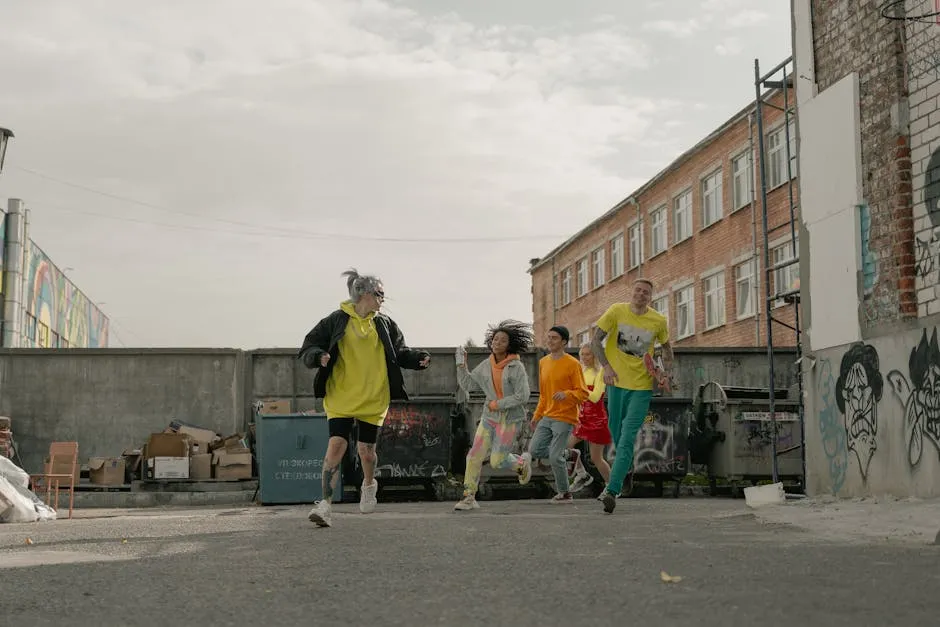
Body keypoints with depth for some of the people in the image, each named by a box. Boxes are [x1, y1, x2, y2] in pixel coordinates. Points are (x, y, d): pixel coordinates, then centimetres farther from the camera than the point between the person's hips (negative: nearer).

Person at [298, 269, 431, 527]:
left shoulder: (385, 324, 7)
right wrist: (319, 357, -24)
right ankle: (326, 504, -13)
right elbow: (307, 349, -2)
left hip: (373, 400, 3)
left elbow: (401, 353, 12)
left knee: (366, 450, 10)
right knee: (336, 445, -15)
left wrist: (419, 358, -8)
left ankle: (369, 485, 42)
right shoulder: (336, 321, -2)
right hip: (340, 398, -2)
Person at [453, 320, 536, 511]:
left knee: (497, 461, -4)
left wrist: (498, 404, -17)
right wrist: (462, 364, -5)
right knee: (475, 455, -4)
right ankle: (469, 497, 4)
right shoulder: (485, 365, 2)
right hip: (489, 417, 5)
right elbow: (466, 384, 6)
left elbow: (522, 397, -18)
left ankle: (522, 463, 29)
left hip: (510, 419, -5)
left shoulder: (516, 367, -15)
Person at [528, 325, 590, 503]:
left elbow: (583, 393, -11)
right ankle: (564, 455, 22)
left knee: (555, 458, -9)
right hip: (547, 417, 7)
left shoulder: (572, 364, -10)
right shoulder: (543, 362, 12)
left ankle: (565, 494, 9)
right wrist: (537, 415, 18)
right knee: (534, 450, -2)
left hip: (565, 418, -7)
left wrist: (566, 394, -29)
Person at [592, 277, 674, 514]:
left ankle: (612, 490, -16)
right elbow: (596, 340, -2)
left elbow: (666, 348, 16)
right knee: (616, 432, 14)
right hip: (617, 381, 2)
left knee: (627, 438, -12)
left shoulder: (658, 321, -2)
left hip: (642, 386, -2)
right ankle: (627, 466, 46)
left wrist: (667, 373, 2)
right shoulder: (617, 311, -4)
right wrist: (606, 366, -16)